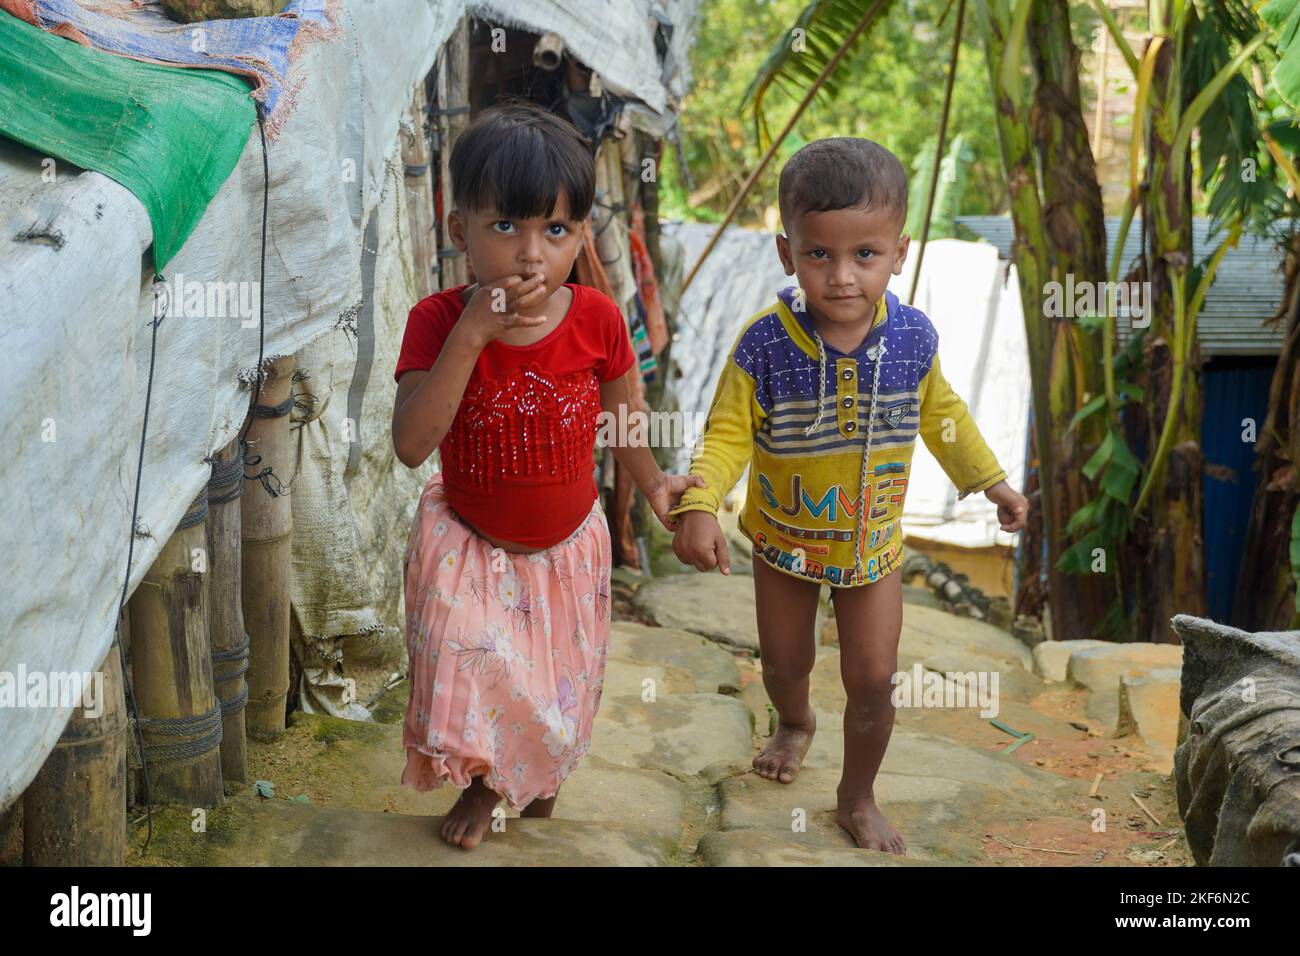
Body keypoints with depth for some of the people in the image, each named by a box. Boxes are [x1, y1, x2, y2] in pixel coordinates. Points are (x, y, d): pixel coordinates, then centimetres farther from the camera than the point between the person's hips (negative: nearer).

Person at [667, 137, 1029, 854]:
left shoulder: (912, 339, -17)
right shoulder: (764, 345, -26)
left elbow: (940, 413, 2)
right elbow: (728, 433, -21)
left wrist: (990, 480, 8)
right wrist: (699, 507, -38)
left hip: (873, 542, 1)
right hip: (785, 539, -1)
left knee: (872, 681, 6)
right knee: (783, 663, 21)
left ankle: (858, 799, 33)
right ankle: (795, 723, 58)